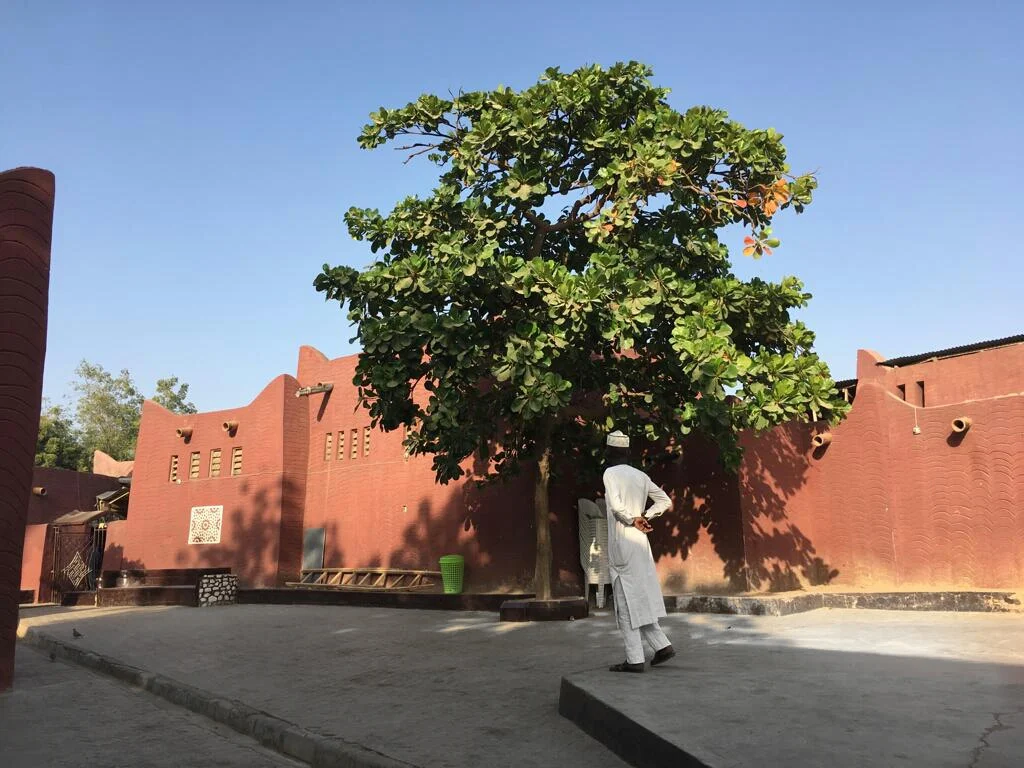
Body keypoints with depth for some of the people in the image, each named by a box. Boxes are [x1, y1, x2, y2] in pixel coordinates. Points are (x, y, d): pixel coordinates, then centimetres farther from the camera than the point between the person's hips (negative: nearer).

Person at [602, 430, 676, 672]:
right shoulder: (640, 475, 10)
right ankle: (661, 645, 15)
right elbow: (665, 501, 12)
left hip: (622, 543, -6)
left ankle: (634, 659, 2)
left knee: (626, 601, -1)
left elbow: (616, 505, -24)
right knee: (641, 597, 17)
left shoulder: (611, 473, -9)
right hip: (640, 543, 6)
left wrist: (633, 520, -10)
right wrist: (645, 517, 5)